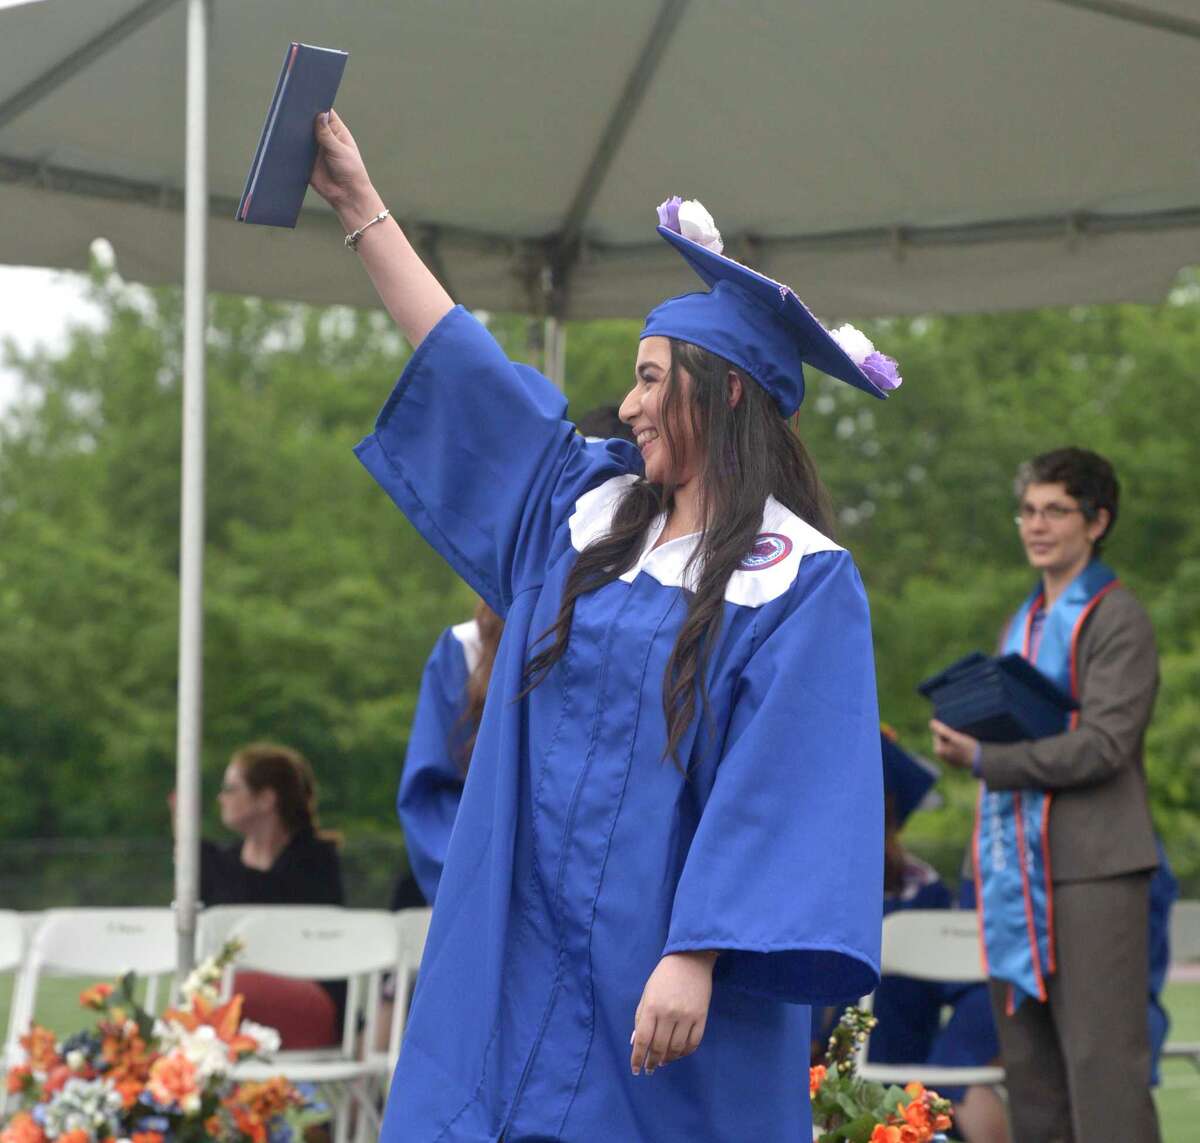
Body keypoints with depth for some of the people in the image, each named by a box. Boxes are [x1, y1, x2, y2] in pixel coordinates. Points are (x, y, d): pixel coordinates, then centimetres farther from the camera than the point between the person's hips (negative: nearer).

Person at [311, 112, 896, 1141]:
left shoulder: (802, 581, -9)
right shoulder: (590, 512, 11)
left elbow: (775, 790, -16)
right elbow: (461, 366, 16)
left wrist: (696, 959, -23)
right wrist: (360, 204, 18)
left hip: (658, 983, -6)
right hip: (525, 967, 6)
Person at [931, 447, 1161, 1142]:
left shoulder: (1116, 620, -6)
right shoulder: (1024, 622, 20)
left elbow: (1103, 745, -15)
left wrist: (985, 760, -16)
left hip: (1090, 869, -8)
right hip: (1019, 869, 8)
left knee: (1101, 1057, -9)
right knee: (1028, 1059, 9)